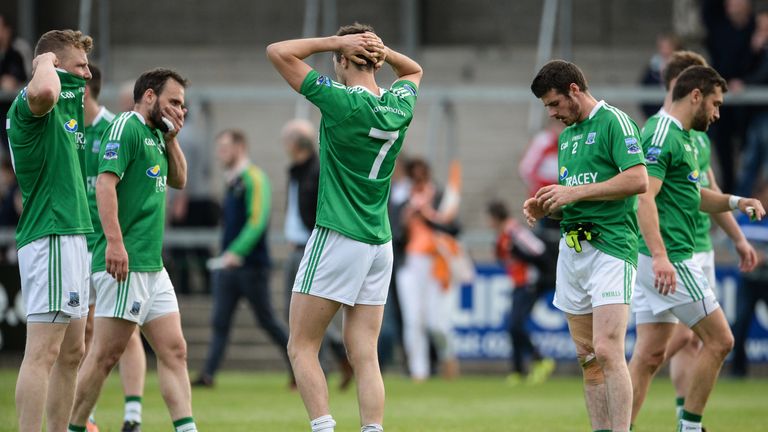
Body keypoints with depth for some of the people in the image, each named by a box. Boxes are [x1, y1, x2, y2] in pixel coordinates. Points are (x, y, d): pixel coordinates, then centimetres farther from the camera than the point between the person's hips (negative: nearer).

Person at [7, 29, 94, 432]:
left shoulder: (66, 101, 17)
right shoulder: (30, 103, -12)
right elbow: (44, 92, -38)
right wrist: (46, 62, -18)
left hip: (71, 234, 10)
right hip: (51, 236, -10)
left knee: (71, 353, 13)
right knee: (44, 352, -14)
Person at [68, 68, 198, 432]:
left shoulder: (155, 135, 18)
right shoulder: (126, 128, -10)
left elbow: (178, 181, 29)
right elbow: (105, 182, -20)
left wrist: (172, 139, 13)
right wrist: (114, 241, -28)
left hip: (152, 265, 10)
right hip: (124, 264, -10)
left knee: (174, 351, 5)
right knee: (106, 355, -7)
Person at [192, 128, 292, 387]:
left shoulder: (253, 179, -10)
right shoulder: (231, 182, 15)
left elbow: (257, 220, -20)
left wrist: (236, 252, -27)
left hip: (251, 265, -8)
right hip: (227, 265, 8)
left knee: (267, 321, 1)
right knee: (220, 322, -2)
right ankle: (208, 374, -8)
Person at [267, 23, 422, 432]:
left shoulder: (342, 102, -13)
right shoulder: (400, 107, 4)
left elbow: (278, 52, -9)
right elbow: (413, 70, 29)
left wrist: (334, 42, -4)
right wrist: (383, 51, 9)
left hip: (337, 240, -6)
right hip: (379, 244, 6)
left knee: (301, 347, -1)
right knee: (364, 356, 5)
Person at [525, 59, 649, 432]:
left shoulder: (613, 122, -5)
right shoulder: (567, 135, 21)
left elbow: (638, 179, -16)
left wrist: (576, 192, -14)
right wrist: (546, 208, 6)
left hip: (610, 247, -9)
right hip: (571, 248, 9)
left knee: (607, 351, -17)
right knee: (587, 357, 6)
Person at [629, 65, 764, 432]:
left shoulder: (681, 137, 19)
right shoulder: (663, 137, -13)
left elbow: (693, 196, 30)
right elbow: (645, 197, -24)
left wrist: (735, 202, 13)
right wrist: (660, 257, -33)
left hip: (666, 260, 10)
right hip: (670, 260, -10)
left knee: (650, 352, 7)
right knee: (719, 340, -4)